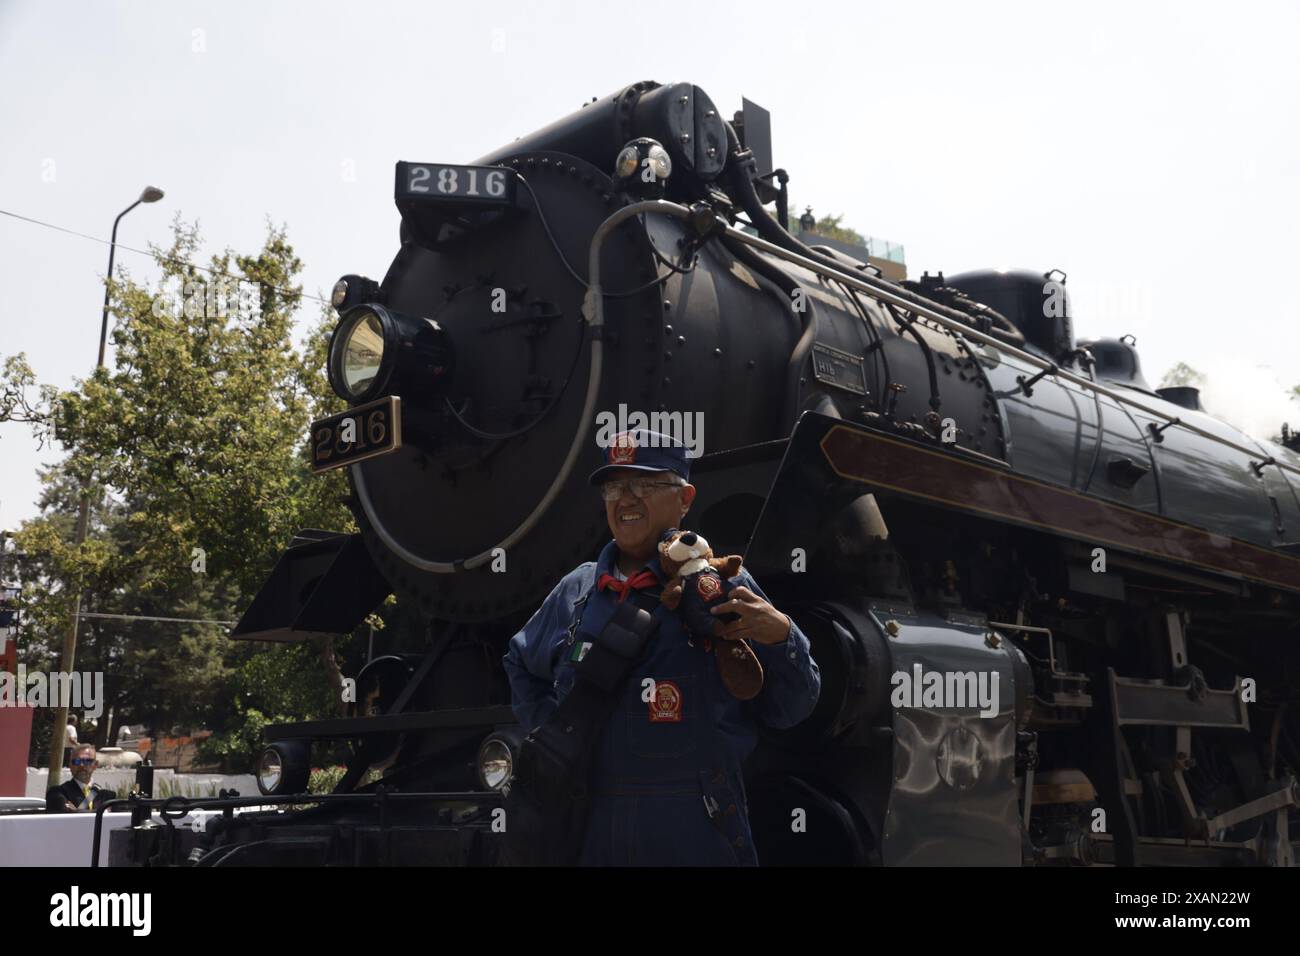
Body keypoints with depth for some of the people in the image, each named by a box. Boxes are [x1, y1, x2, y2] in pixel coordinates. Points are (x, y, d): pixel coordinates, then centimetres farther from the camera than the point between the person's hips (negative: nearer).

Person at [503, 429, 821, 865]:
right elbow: (521, 664, 28)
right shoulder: (575, 591, 9)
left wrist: (781, 637, -20)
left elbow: (789, 708, -3)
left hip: (695, 832, -3)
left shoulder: (725, 588, -2)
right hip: (588, 830, 4)